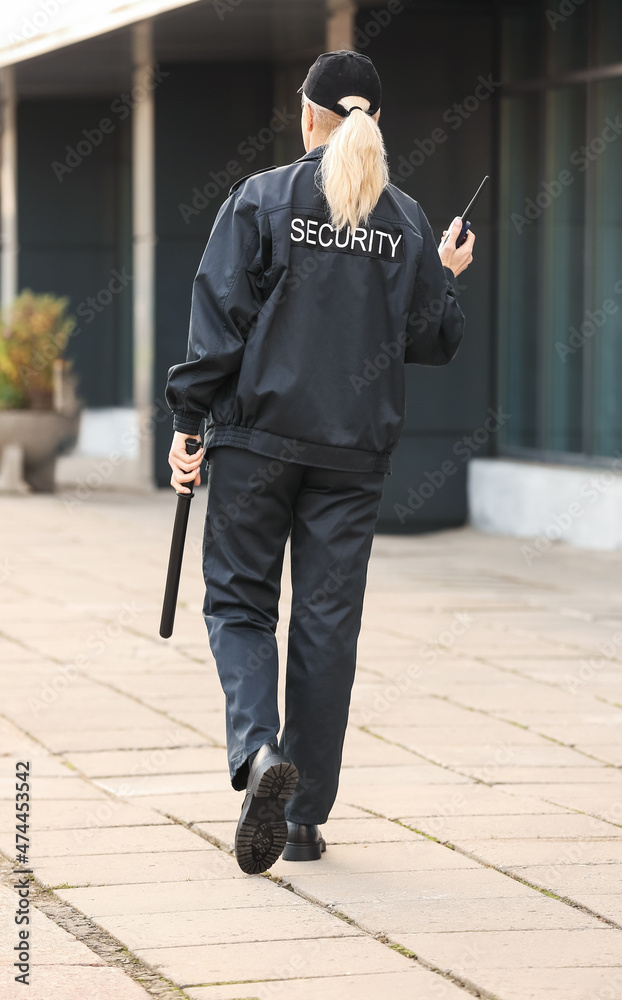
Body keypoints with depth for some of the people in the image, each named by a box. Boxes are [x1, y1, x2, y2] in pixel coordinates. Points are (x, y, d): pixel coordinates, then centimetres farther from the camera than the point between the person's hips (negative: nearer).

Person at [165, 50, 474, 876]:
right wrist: (446, 277, 27)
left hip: (259, 435, -2)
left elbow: (220, 316, -8)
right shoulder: (405, 220, 5)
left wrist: (188, 422, -3)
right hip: (355, 450, 2)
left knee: (239, 603, 9)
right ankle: (306, 817, 10)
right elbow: (431, 341, 8)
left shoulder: (261, 198, -3)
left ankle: (259, 749, -18)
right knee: (327, 622, 7)